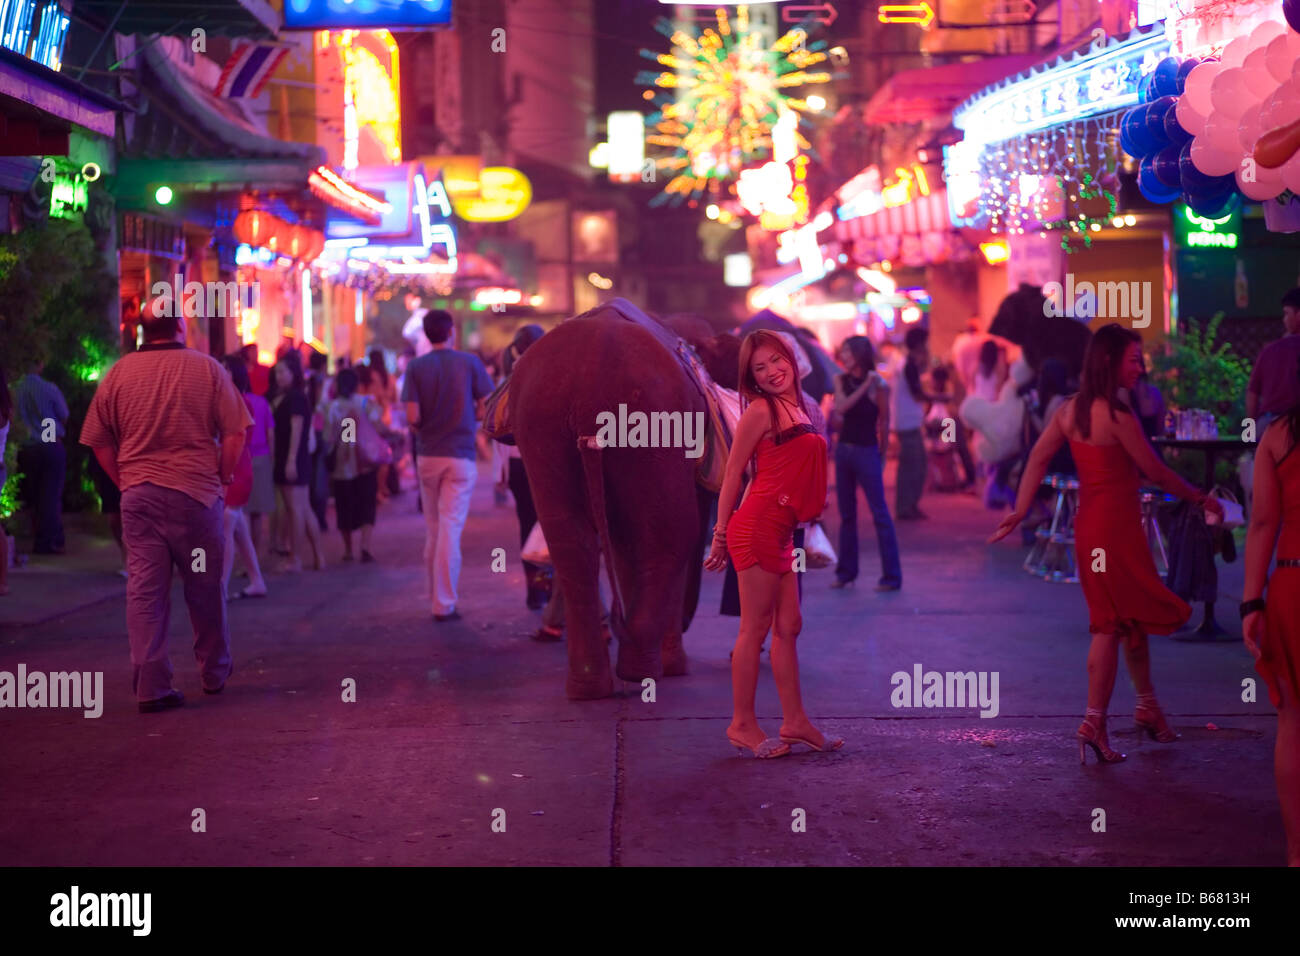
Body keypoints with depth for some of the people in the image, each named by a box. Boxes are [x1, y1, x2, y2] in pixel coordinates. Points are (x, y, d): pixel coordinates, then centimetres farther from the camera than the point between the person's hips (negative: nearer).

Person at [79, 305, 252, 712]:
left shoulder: (118, 373, 4)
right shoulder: (207, 369, -3)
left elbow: (98, 440, 6)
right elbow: (235, 432, -6)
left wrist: (126, 481, 14)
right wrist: (222, 477, 6)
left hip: (138, 495, 2)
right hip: (196, 491, -2)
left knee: (144, 589, 2)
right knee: (205, 587, 12)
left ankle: (150, 686, -2)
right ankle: (214, 673, 26)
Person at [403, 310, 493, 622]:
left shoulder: (416, 367, -2)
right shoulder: (470, 363, -4)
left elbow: (412, 416, -8)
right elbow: (485, 409, -5)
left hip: (427, 455, 2)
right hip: (460, 455, -2)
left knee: (432, 529, 14)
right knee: (451, 529, -3)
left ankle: (435, 594, 22)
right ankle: (444, 604, -4)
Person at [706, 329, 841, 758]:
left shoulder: (797, 409, 16)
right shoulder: (761, 410, -9)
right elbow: (732, 473, -7)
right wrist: (721, 533, -7)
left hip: (779, 531, 8)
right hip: (758, 526, -8)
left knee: (788, 626, 11)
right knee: (756, 628, -3)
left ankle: (794, 721, 18)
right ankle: (743, 725, 4)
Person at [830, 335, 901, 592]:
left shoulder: (878, 384, -8)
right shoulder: (841, 380, 6)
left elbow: (884, 421, -1)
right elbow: (841, 407, -11)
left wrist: (882, 452, 4)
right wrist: (864, 386, -18)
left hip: (867, 452, -5)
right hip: (844, 449, 5)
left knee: (880, 513, -6)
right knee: (846, 514, 11)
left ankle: (892, 576, -3)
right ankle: (846, 572, 19)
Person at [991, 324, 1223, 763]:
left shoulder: (1070, 410, 5)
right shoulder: (1118, 417, -17)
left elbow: (1038, 458, 3)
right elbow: (1157, 473, -11)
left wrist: (1020, 510, 6)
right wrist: (1202, 499, 1)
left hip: (1089, 524, 8)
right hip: (1117, 526, -8)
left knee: (1133, 616, 18)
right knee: (1112, 626, 0)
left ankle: (1147, 706, 30)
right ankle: (1094, 724, 0)